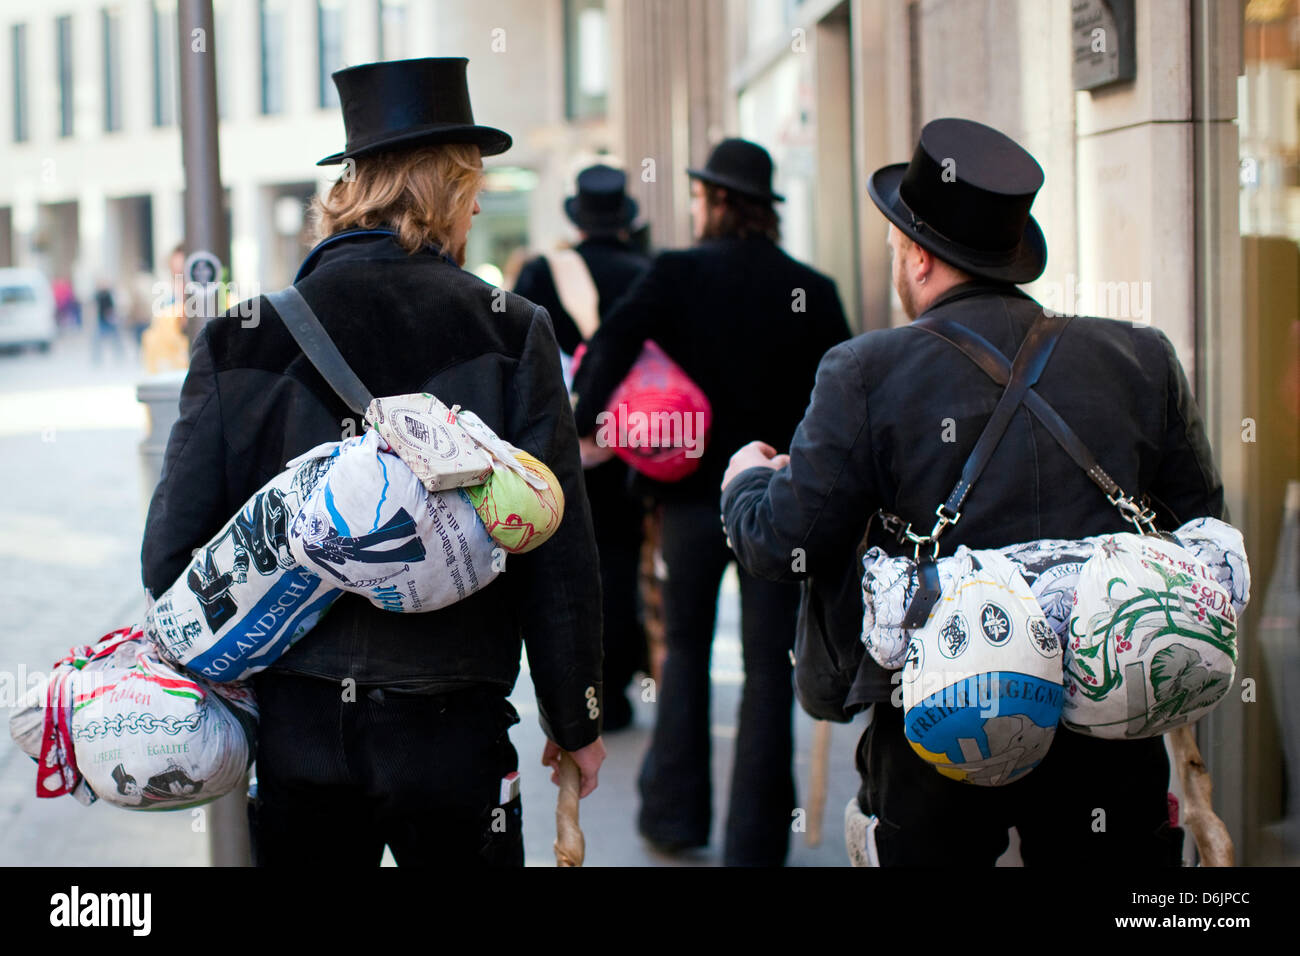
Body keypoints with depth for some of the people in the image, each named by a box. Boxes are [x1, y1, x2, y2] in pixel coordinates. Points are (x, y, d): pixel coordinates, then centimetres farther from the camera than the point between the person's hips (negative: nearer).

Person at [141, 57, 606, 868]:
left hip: (295, 734, 2)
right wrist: (575, 723, 5)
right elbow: (561, 556, -6)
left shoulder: (240, 340, -2)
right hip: (450, 737, -2)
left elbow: (174, 549, -2)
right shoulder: (512, 334, -7)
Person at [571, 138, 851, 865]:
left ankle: (676, 814, 20)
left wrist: (585, 424, -11)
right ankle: (755, 840, 5)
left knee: (685, 651, 17)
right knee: (769, 669, 4)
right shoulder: (813, 291, -2)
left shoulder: (678, 274, -6)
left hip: (696, 490, 0)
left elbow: (612, 345, -18)